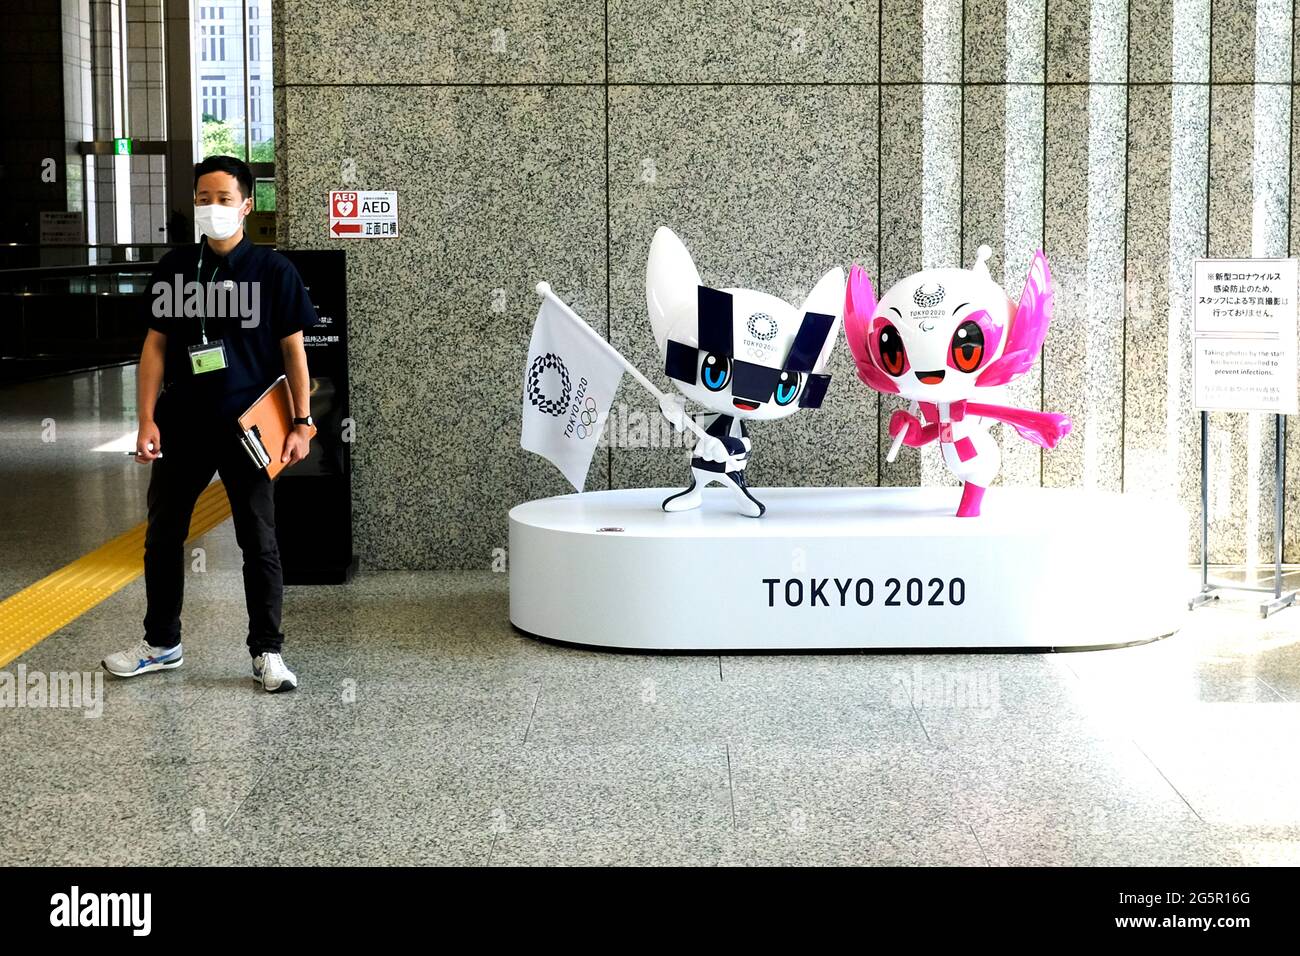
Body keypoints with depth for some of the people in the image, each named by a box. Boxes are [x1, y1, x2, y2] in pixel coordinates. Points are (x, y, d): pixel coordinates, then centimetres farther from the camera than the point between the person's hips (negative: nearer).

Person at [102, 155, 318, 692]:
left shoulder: (272, 270, -4)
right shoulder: (174, 267, 4)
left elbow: (293, 350, -1)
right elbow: (156, 345, 6)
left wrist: (302, 422, -6)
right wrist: (147, 420, -1)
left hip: (247, 426, -3)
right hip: (182, 425, 3)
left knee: (259, 542, 3)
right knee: (163, 536, 12)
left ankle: (267, 653, 14)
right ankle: (162, 643, 27)